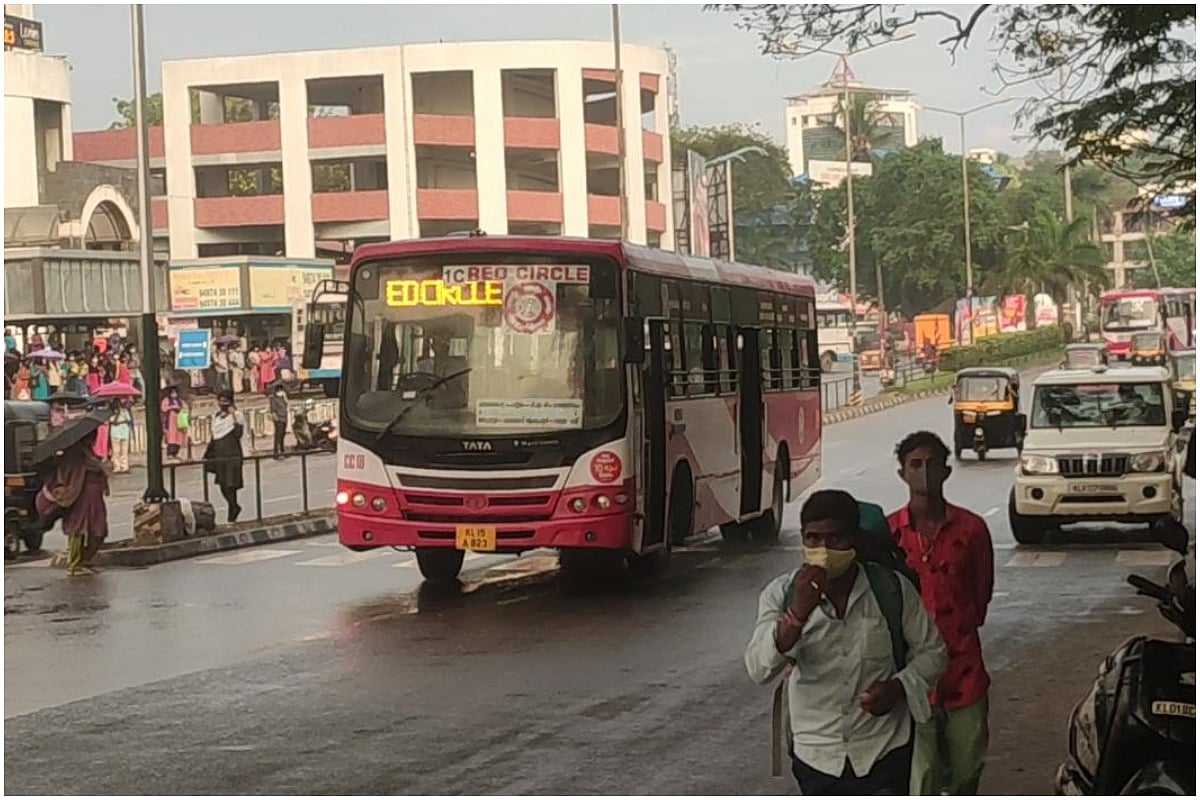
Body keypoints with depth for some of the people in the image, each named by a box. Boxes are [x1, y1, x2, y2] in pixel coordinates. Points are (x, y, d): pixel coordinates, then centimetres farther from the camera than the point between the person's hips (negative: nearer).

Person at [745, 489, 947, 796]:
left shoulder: (892, 590, -10)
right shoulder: (782, 594, -10)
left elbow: (931, 652, 3)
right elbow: (759, 669, -22)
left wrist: (899, 687, -18)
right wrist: (797, 613, -37)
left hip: (883, 752, -1)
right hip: (816, 755, 1)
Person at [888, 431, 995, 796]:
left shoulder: (971, 529, 0)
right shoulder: (886, 532, -3)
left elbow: (982, 594, 12)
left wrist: (959, 630, 9)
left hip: (963, 669, 2)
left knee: (967, 769, 13)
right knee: (920, 780, 0)